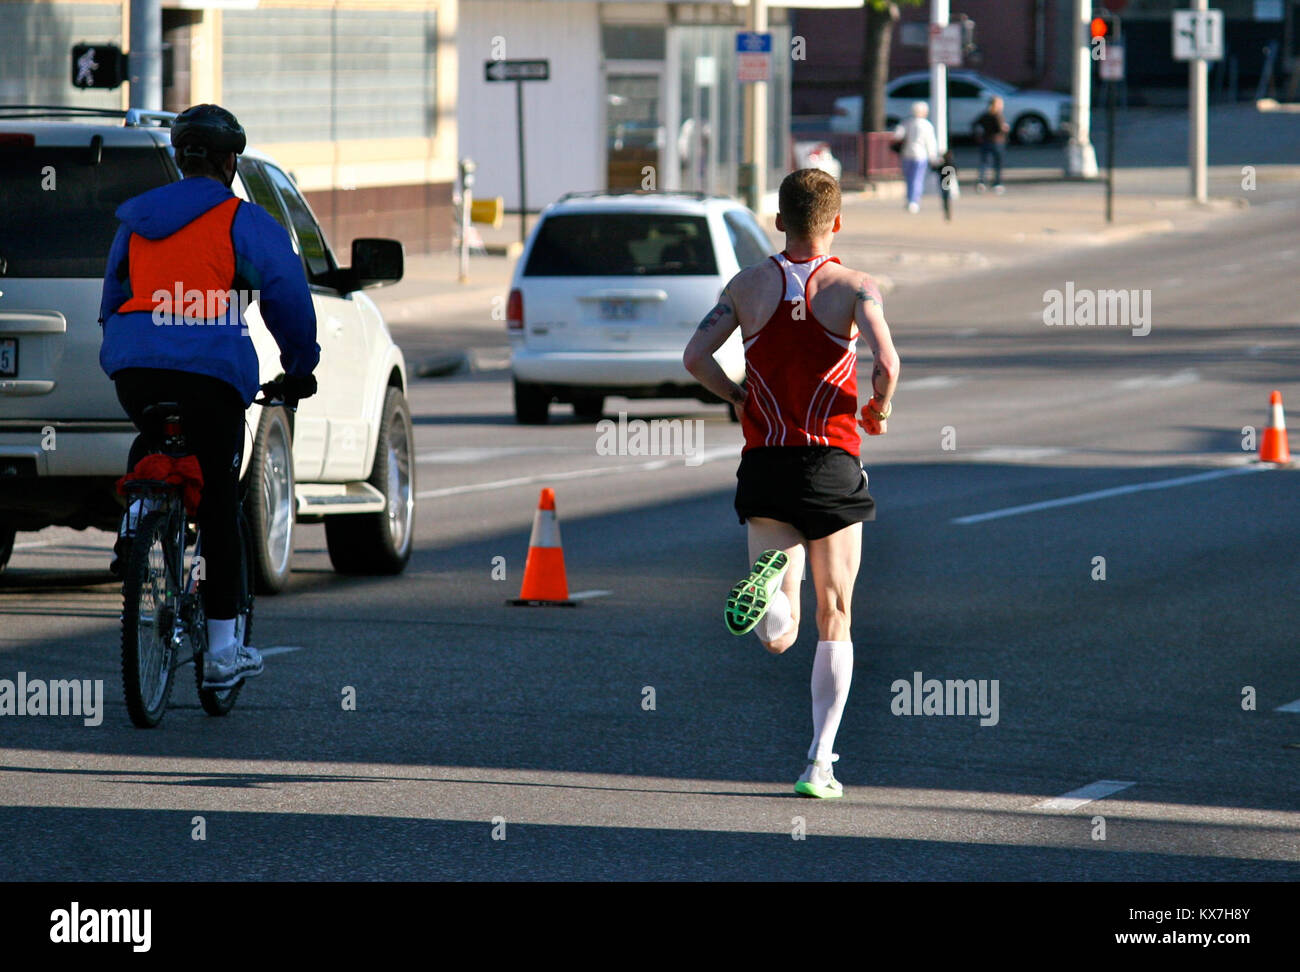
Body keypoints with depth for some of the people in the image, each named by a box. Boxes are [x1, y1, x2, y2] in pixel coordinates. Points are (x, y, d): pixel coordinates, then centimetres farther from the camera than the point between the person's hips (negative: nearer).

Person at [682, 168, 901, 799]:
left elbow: (694, 357, -2)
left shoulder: (748, 286, 6)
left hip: (764, 463, 2)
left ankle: (764, 586, -35)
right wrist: (878, 411, 5)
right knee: (834, 618, 10)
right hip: (832, 463, -2)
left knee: (781, 635, 1)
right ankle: (819, 764, 6)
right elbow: (886, 364, -16)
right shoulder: (854, 287, -2)